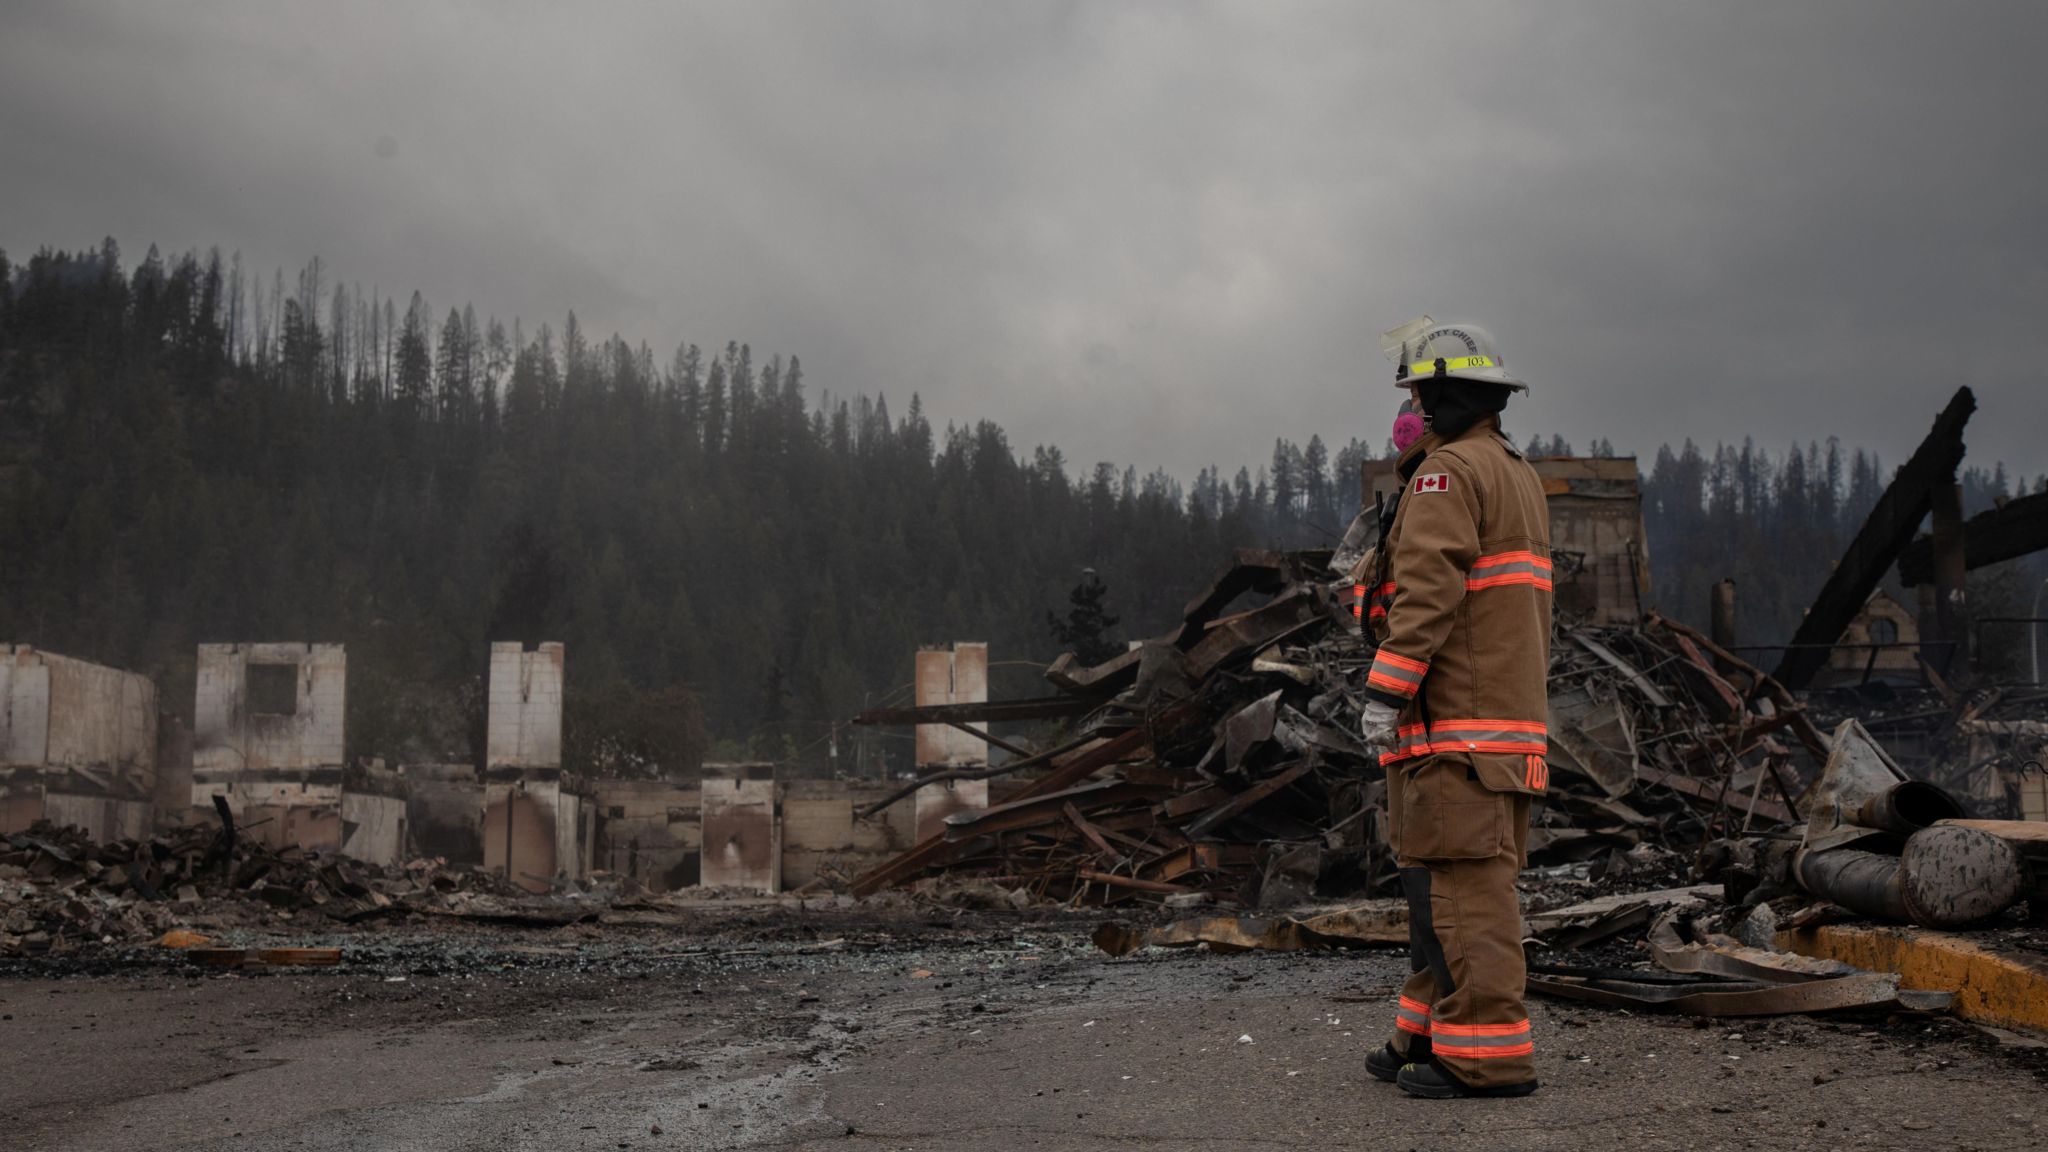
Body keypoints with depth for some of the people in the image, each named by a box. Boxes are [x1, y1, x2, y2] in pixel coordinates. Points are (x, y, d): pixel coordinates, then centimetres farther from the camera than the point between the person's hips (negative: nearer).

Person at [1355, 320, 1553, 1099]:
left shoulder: (1449, 472, -10)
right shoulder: (1521, 477, 22)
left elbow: (1427, 591, -20)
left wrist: (1383, 692, -21)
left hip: (1452, 717, -10)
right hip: (1513, 715, 10)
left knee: (1464, 879, -10)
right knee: (1446, 877, 13)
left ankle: (1488, 1056, -10)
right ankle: (1432, 1037, 18)